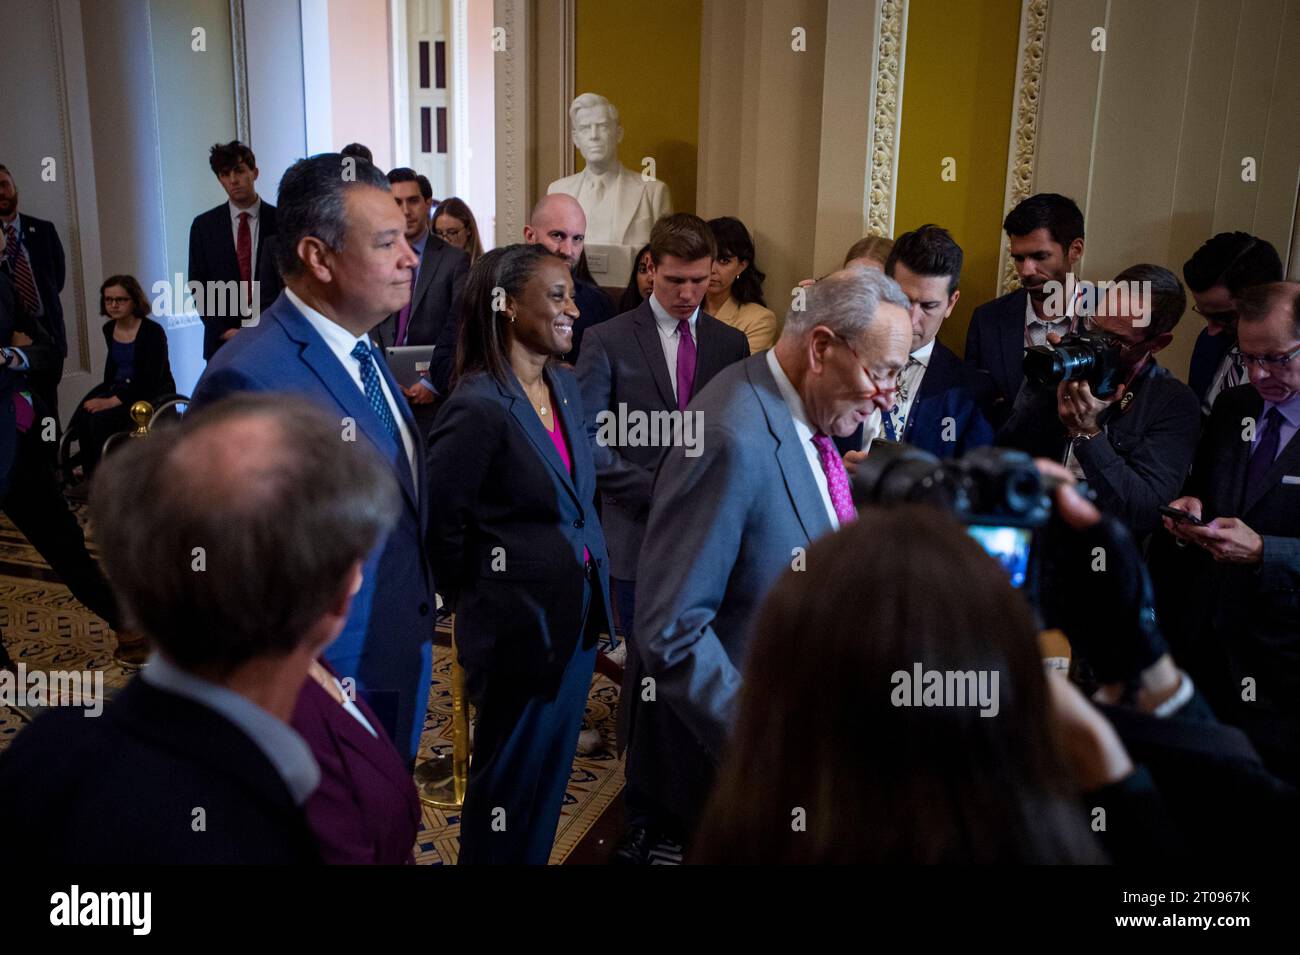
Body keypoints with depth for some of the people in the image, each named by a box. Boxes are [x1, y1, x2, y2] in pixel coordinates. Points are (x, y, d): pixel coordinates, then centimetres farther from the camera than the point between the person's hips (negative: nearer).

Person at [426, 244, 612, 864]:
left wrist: (591, 583, 12)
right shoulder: (477, 405, -21)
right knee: (511, 781, 12)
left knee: (553, 769, 21)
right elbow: (439, 521, -14)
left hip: (577, 615, 7)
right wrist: (472, 598, -1)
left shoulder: (565, 385, 4)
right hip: (520, 625, -7)